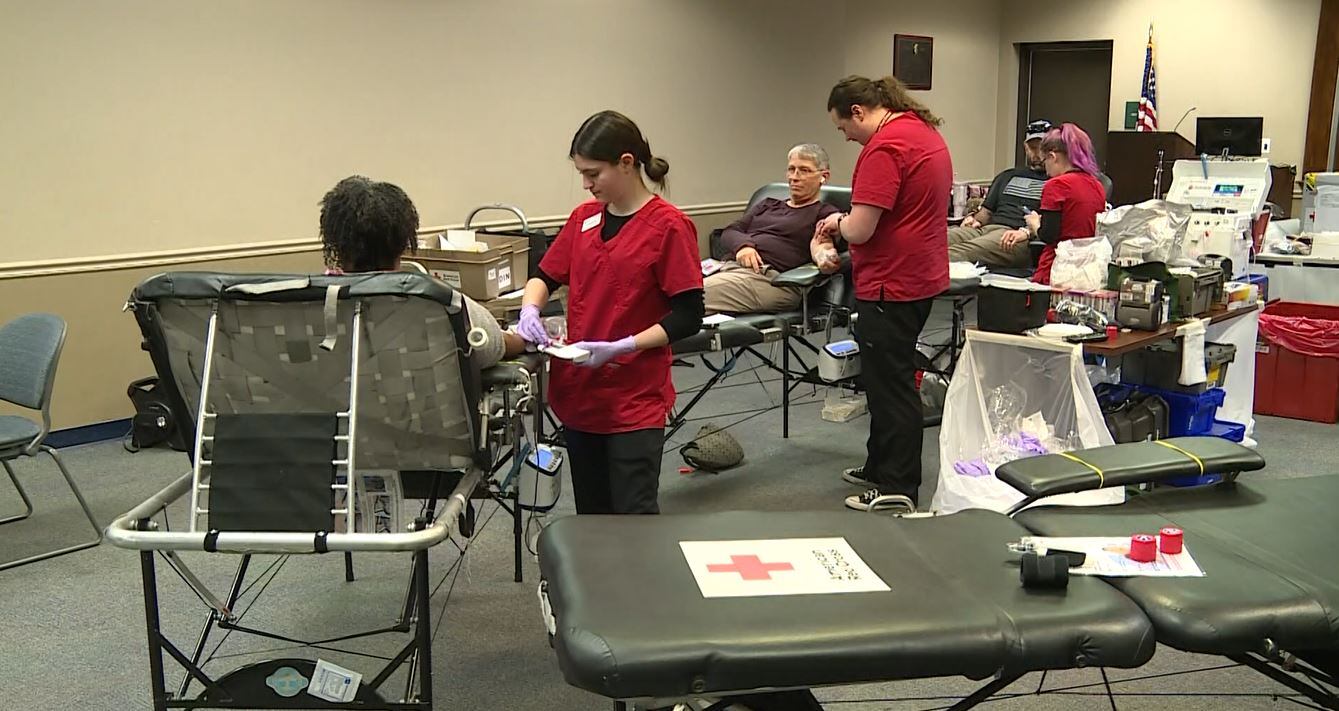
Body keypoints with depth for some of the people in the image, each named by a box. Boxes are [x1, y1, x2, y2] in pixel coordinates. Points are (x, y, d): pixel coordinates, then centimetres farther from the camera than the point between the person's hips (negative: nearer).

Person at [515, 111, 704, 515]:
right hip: (579, 391, 6)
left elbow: (688, 317, -12)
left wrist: (622, 347, -21)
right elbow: (545, 276, 17)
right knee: (591, 515, 16)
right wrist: (530, 308, -4)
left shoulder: (669, 226, -11)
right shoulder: (583, 217, 7)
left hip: (635, 399, -6)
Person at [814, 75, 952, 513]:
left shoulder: (884, 147, -20)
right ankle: (880, 467, 32)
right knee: (885, 377, 19)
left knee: (890, 383, -1)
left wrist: (836, 223, -1)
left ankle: (898, 488, 8)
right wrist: (847, 224, 17)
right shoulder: (926, 131, 13)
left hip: (892, 285, -10)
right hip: (921, 275, 10)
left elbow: (859, 229, -23)